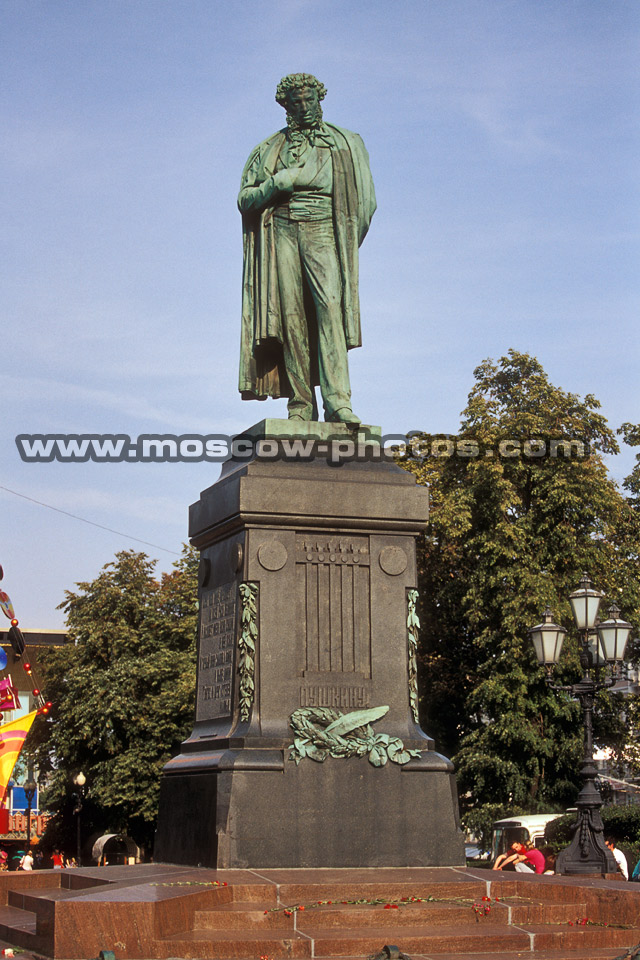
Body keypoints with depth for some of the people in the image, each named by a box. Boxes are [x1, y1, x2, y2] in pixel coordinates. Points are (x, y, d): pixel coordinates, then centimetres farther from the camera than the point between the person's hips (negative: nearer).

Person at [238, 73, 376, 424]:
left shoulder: (344, 143, 17)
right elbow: (244, 199, 16)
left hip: (322, 230, -2)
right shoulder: (268, 149, 22)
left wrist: (346, 245, -1)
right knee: (291, 316, -9)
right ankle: (301, 403, -10)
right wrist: (276, 184, -4)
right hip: (281, 232, 2)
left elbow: (363, 199, 12)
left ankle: (337, 400, -32)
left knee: (329, 306, -21)